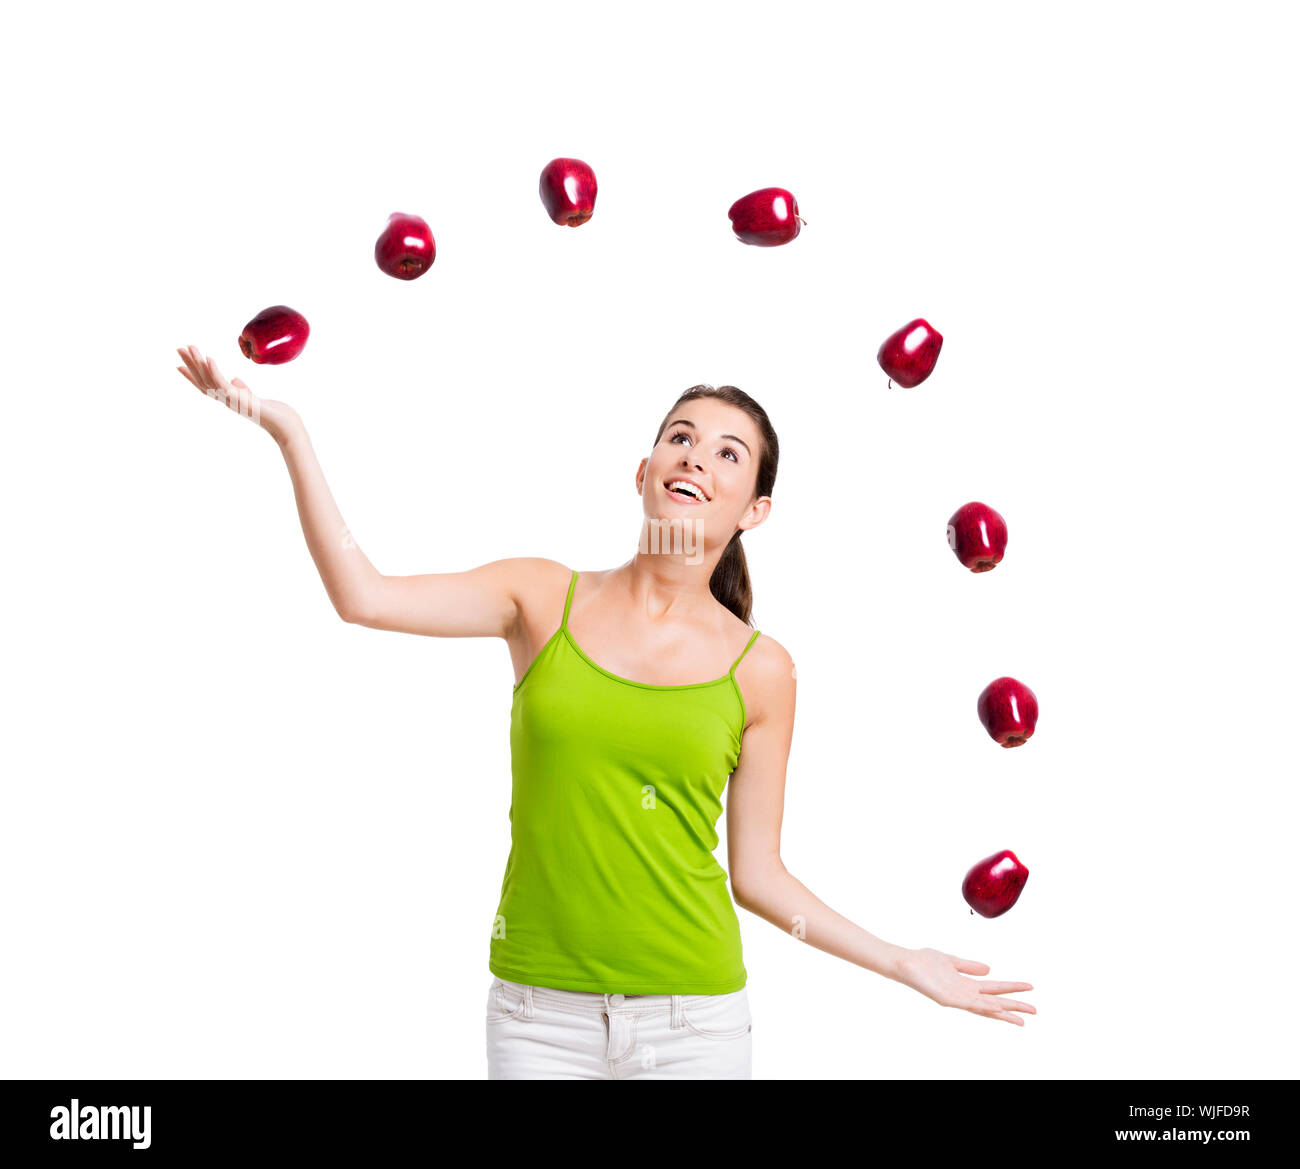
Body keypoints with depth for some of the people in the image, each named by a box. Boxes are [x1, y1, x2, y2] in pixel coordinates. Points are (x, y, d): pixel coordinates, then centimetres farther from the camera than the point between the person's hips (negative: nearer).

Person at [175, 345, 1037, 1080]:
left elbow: (758, 874, 3)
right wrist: (288, 432, -17)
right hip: (540, 1010, 0)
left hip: (693, 1019, 0)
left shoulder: (761, 670, -1)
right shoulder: (545, 599, -1)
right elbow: (363, 596, -12)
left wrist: (904, 964, -2)